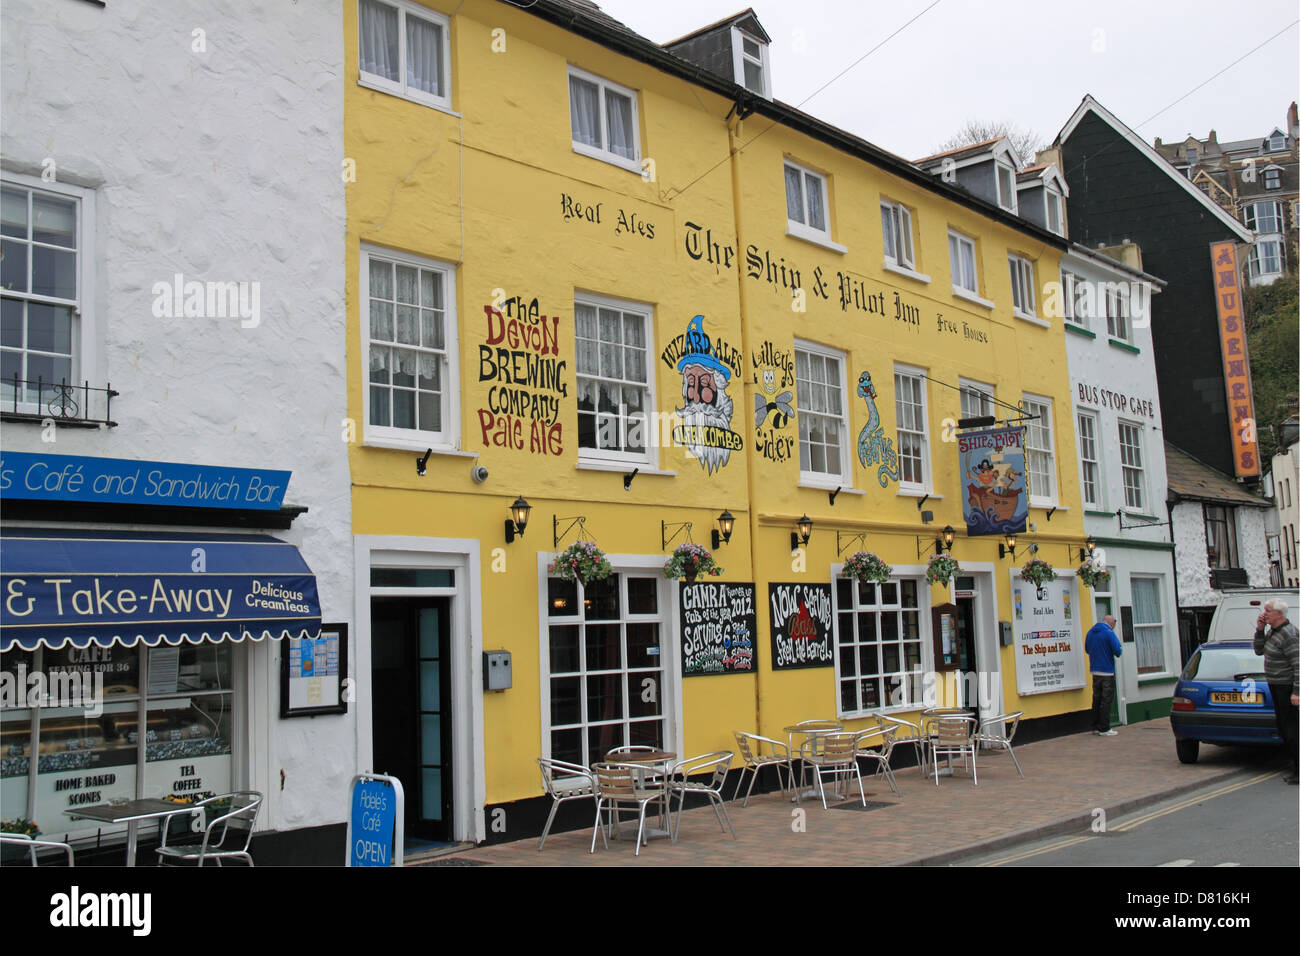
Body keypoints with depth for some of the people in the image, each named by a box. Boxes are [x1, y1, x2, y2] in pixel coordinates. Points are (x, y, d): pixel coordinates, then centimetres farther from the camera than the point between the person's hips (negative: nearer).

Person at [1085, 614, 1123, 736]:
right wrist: (1120, 648, 3)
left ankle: (1095, 726, 18)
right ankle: (1104, 729, 0)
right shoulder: (1109, 632, -14)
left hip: (1095, 671, 6)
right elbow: (1118, 651, -18)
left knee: (1096, 698, 14)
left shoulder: (1090, 632, 8)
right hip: (1107, 671, -6)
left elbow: (1087, 649, 18)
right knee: (1106, 699, -1)